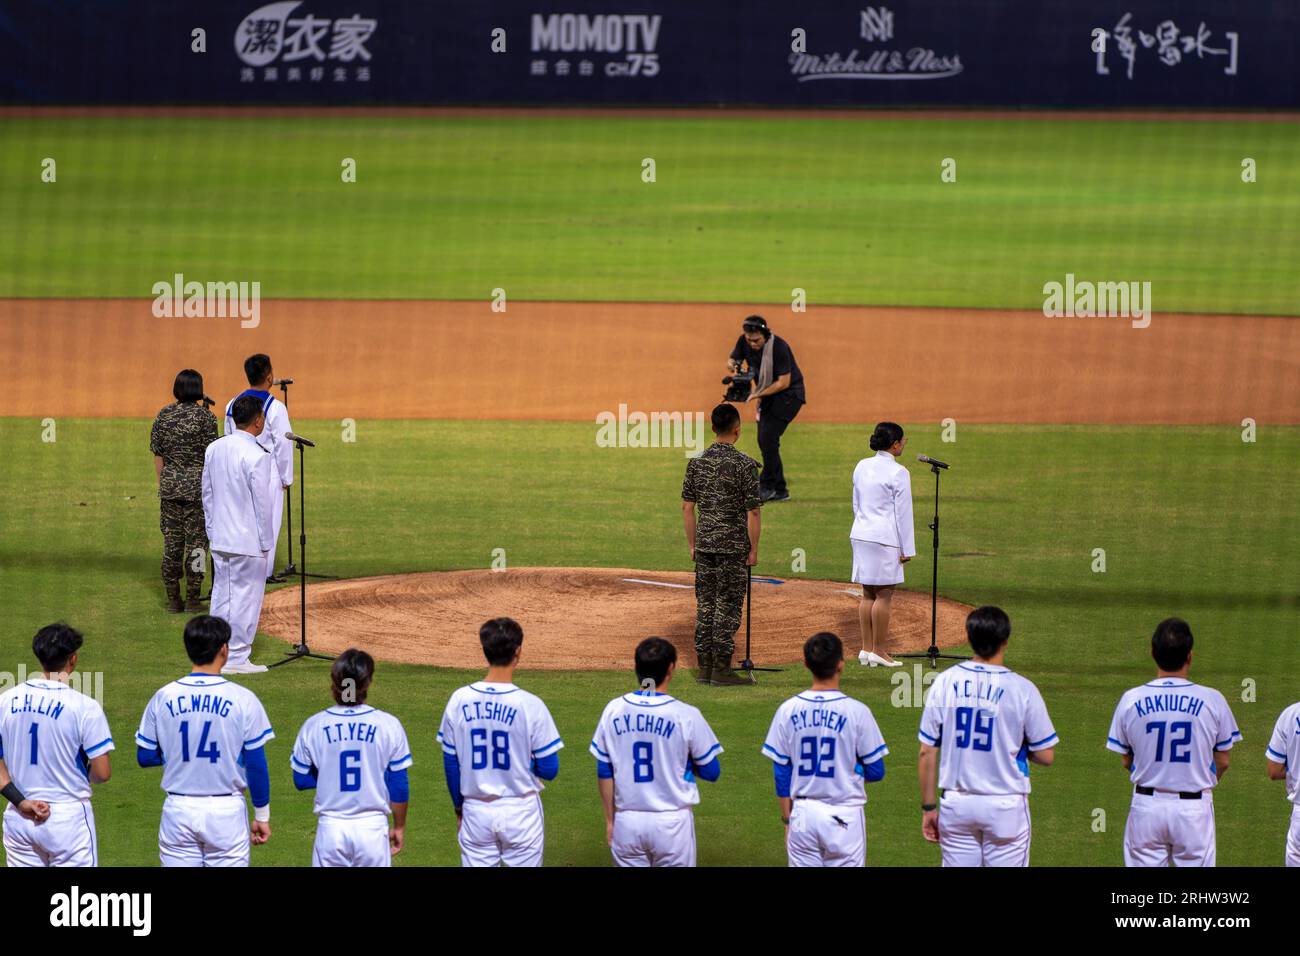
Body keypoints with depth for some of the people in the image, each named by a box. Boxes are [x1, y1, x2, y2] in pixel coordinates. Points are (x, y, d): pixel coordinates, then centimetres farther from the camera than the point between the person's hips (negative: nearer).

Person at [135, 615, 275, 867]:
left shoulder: (163, 698, -3)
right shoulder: (243, 700, -9)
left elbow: (144, 757, 5)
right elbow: (256, 765, -5)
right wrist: (262, 815, 5)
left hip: (178, 811, 2)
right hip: (227, 810, -2)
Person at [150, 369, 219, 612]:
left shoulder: (164, 416, 3)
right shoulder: (204, 416, -9)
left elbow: (158, 454, 6)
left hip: (170, 485, 4)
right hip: (197, 485, -4)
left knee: (171, 542, 8)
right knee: (197, 542, 3)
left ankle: (173, 600, 11)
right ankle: (192, 599, 3)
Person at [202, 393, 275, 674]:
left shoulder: (214, 449, 5)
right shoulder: (257, 456, -18)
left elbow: (207, 494, 12)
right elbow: (262, 502, -15)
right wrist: (266, 541, -6)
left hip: (219, 538, 7)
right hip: (248, 540, -7)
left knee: (221, 595, 14)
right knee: (246, 597, 1)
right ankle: (237, 658, 3)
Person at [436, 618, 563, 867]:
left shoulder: (459, 701, -5)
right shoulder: (530, 705, -15)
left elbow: (451, 765, 3)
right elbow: (549, 770, -10)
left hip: (476, 812, 3)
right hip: (520, 810, -3)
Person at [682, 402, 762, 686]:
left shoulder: (697, 462, 4)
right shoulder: (744, 464, -11)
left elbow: (687, 507, 7)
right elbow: (753, 511, -12)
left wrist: (693, 545, 14)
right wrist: (753, 549, -3)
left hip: (704, 545, 5)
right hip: (733, 546, -5)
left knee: (705, 606, 10)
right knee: (728, 606, 0)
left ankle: (705, 668, 13)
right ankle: (722, 669, 1)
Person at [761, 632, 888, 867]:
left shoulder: (788, 710, -1)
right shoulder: (856, 711, -10)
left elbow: (781, 773, 4)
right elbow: (876, 772, -5)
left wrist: (788, 819, 12)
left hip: (803, 814, 3)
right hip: (844, 817, -3)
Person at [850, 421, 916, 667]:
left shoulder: (862, 467, 9)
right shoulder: (898, 473, -12)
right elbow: (903, 513, -10)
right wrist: (907, 549, -6)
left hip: (860, 534, 7)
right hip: (885, 538, -7)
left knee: (868, 594, 11)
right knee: (884, 595, -1)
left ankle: (866, 649, 13)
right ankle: (878, 652, 1)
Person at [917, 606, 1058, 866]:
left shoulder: (944, 683, -4)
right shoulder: (1022, 689, -11)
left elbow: (927, 753, -1)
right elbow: (1046, 756, -6)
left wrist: (928, 806, 8)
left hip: (956, 804, 3)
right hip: (1006, 806, -3)